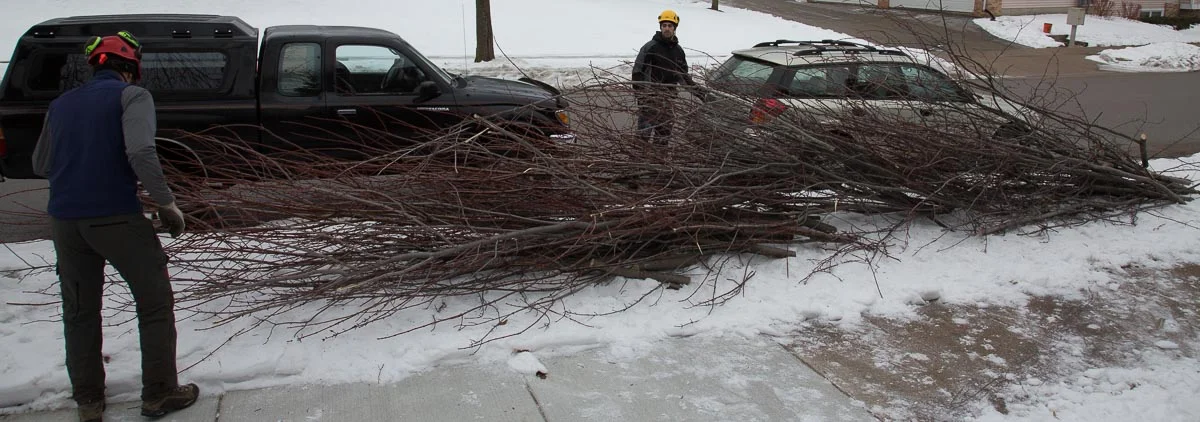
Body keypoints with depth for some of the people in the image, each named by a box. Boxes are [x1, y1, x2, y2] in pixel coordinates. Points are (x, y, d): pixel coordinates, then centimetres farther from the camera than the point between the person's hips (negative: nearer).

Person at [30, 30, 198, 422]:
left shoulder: (61, 103, 14)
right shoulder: (131, 95, -3)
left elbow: (40, 165, 20)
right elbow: (141, 154, -19)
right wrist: (167, 204, -11)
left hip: (65, 220, 6)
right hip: (116, 218, -5)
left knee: (80, 312, 16)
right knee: (156, 303, 8)